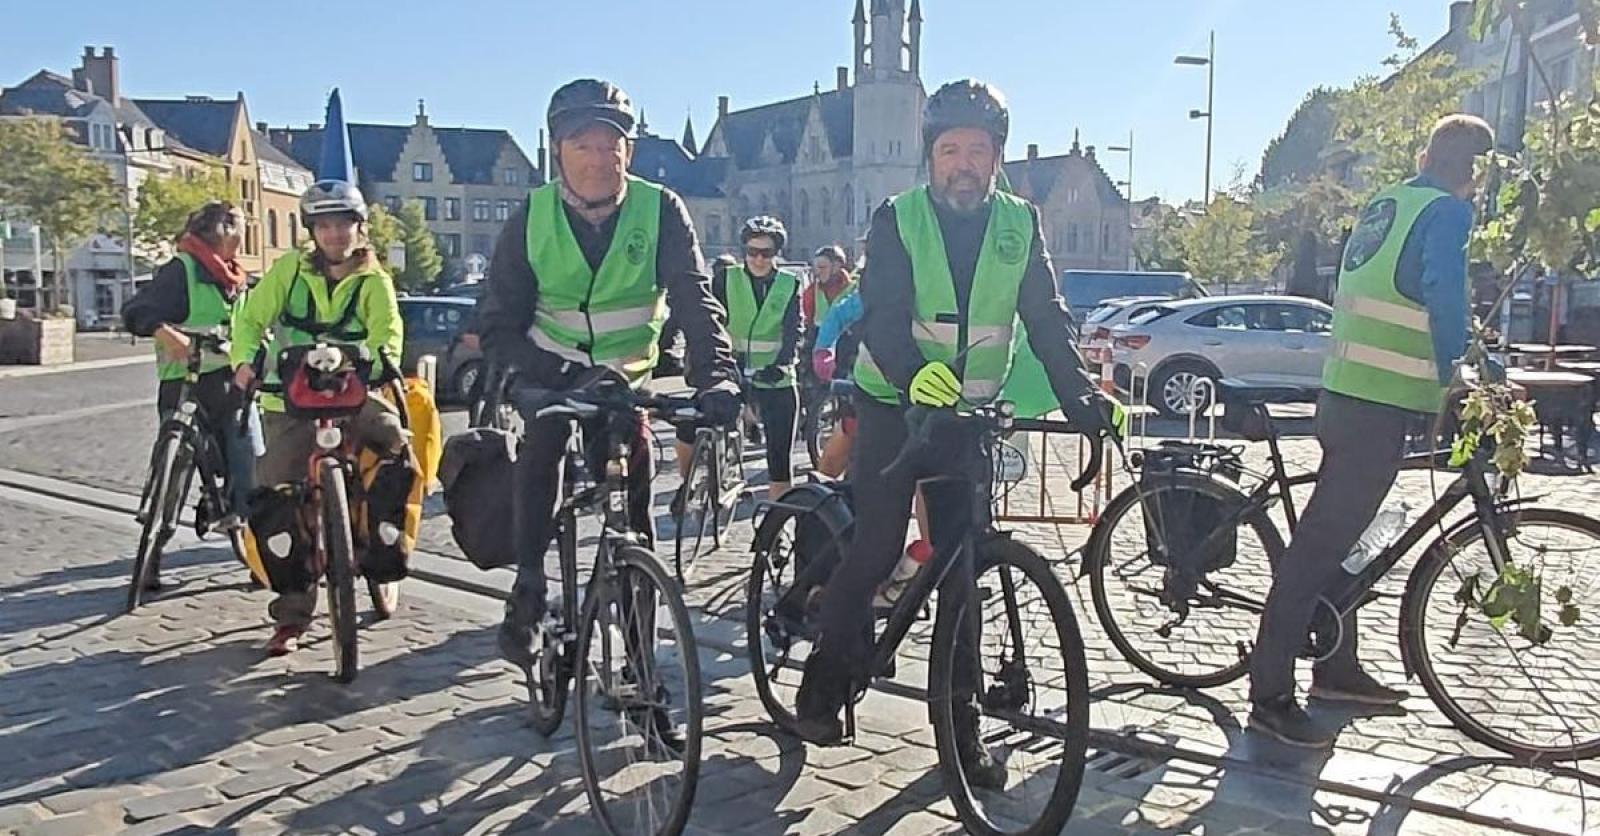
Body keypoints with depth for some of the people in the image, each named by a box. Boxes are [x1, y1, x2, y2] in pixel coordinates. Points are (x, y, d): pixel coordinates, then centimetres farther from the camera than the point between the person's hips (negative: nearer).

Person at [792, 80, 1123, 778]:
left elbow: (1047, 319, -5)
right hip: (894, 402, -2)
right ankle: (825, 682, 13)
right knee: (877, 548, -9)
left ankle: (959, 722, 12)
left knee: (963, 562, 2)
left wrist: (1083, 397, -20)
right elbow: (882, 315, -21)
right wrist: (914, 373, -41)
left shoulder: (1019, 225, 0)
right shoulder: (898, 219, -8)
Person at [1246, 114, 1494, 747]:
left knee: (1337, 535, 18)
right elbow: (1445, 300, -20)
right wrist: (1452, 376, -10)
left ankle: (1337, 670, 31)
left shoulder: (1383, 206, 17)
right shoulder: (1447, 211, -7)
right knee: (1321, 543, -9)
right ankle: (1271, 696, -7)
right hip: (1379, 406, -9)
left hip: (1343, 392, 9)